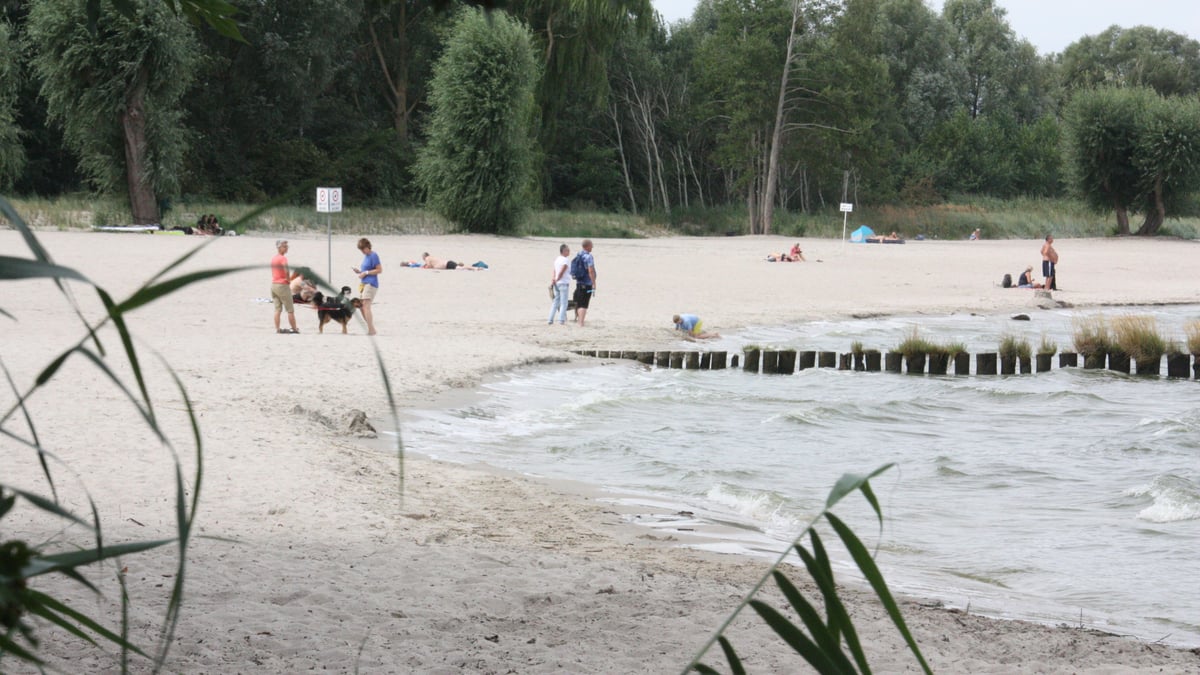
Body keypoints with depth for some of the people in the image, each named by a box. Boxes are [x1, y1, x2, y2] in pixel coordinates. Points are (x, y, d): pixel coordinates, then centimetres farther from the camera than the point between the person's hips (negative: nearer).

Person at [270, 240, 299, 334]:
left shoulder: (273, 259, 13)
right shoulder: (283, 258, -13)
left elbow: (273, 272, 13)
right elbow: (286, 271, -28)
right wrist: (288, 280, -10)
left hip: (273, 284, 8)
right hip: (282, 285, -8)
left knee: (277, 309, 8)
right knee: (290, 309, 0)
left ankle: (277, 329, 4)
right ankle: (294, 329, 2)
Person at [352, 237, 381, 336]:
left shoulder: (374, 256, -10)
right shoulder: (365, 256, 17)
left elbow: (379, 270, -14)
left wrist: (366, 273, -15)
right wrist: (359, 271, 9)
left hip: (371, 284, -10)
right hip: (364, 284, 10)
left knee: (366, 306, -18)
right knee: (362, 308, 9)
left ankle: (371, 330, -21)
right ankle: (371, 328, 17)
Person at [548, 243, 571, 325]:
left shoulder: (557, 259, 11)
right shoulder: (566, 260, -13)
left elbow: (553, 270, 8)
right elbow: (561, 272, -18)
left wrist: (552, 280, 0)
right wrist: (556, 280, -5)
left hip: (557, 284, 7)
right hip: (564, 283, -7)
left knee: (555, 302, 13)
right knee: (564, 303, -3)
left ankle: (550, 319, 11)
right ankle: (561, 320, -8)